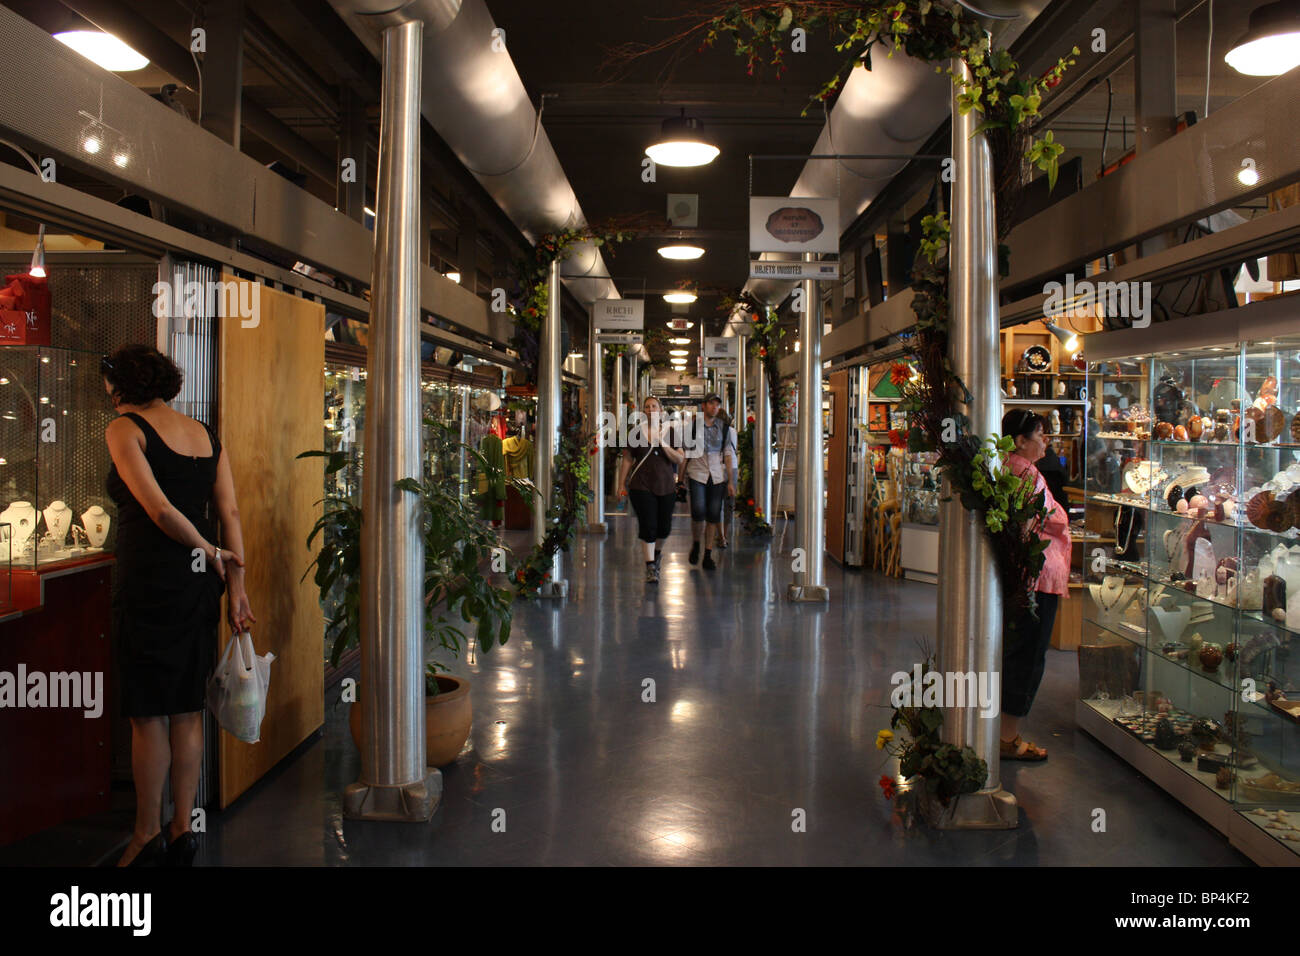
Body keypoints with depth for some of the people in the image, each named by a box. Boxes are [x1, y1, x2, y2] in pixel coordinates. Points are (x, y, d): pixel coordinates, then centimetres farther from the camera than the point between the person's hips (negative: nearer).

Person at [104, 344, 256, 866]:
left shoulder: (124, 428, -6)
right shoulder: (205, 433, 11)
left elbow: (159, 509, -17)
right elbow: (229, 513, 5)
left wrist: (211, 552, -4)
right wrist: (236, 584, 4)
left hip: (152, 582, -6)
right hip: (199, 583, 6)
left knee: (148, 714, 4)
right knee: (188, 711, 12)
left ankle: (147, 836, 15)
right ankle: (183, 829, 21)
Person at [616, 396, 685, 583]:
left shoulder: (670, 432, 5)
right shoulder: (636, 432, 2)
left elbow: (680, 459, -2)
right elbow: (626, 460, 5)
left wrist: (663, 444, -15)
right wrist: (621, 485, 2)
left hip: (666, 486, 2)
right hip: (642, 486, -2)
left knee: (664, 527, 10)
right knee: (647, 526, -8)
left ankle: (657, 552, 40)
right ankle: (650, 567, -1)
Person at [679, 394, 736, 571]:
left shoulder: (724, 428, 7)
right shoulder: (692, 425, 0)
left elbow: (728, 455, 9)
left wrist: (730, 481, 5)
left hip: (717, 476, 2)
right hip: (697, 474, -2)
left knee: (713, 515, 1)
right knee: (698, 512, -14)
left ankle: (708, 556, 10)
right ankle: (695, 544, 14)